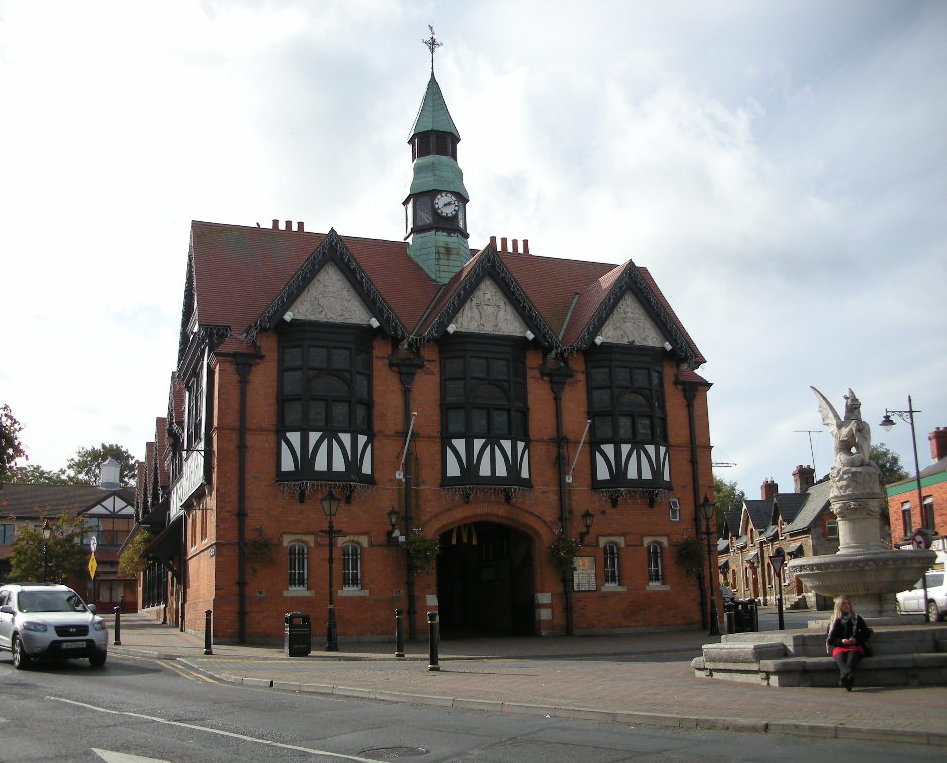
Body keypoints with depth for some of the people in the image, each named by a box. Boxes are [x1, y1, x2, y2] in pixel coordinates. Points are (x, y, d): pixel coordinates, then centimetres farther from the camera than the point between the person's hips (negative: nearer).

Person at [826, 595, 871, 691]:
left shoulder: (856, 618, 19)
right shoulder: (834, 621, 18)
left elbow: (866, 634, 16)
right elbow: (830, 639, 13)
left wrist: (856, 640, -3)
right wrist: (841, 641, -7)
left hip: (856, 646, 0)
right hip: (839, 647, 0)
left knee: (853, 654, -37)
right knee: (839, 655, -36)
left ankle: (844, 675, -64)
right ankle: (847, 673, -67)